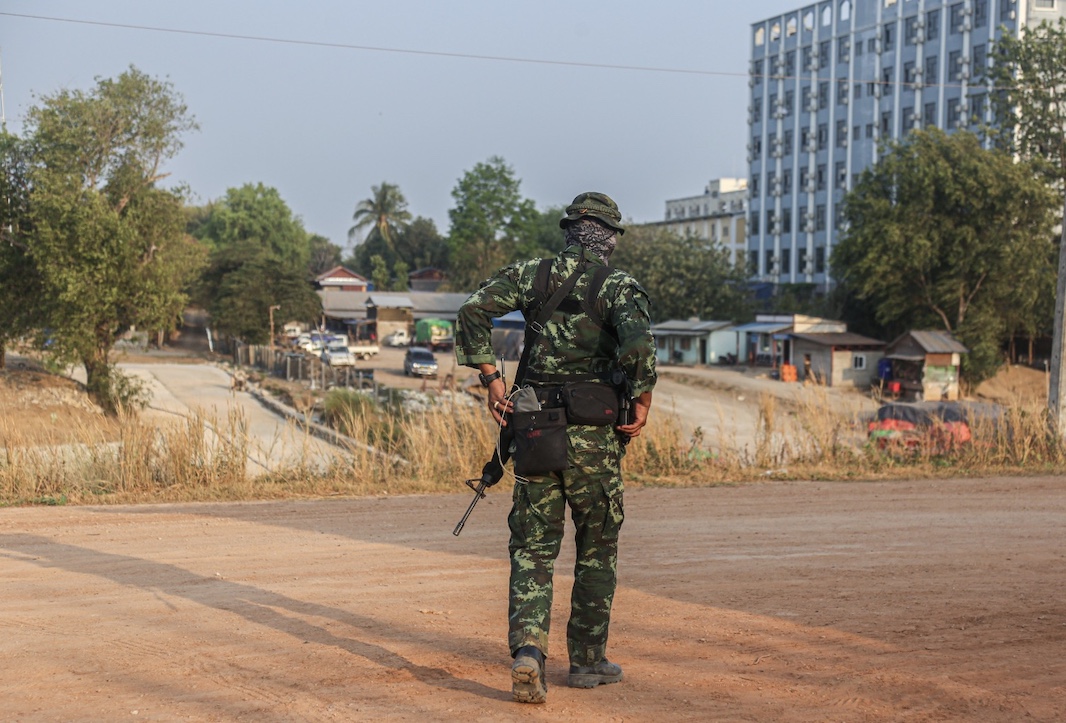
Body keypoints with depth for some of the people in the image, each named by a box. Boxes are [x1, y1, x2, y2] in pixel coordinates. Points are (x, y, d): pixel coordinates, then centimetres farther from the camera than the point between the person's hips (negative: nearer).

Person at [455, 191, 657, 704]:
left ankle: (528, 648, -13)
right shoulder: (620, 287, -5)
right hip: (594, 438, -2)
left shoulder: (533, 274, 6)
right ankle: (587, 661, 20)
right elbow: (638, 343, -24)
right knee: (597, 551, 14)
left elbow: (474, 311, -4)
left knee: (533, 550, 7)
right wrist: (643, 401, -10)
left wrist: (491, 382, 0)